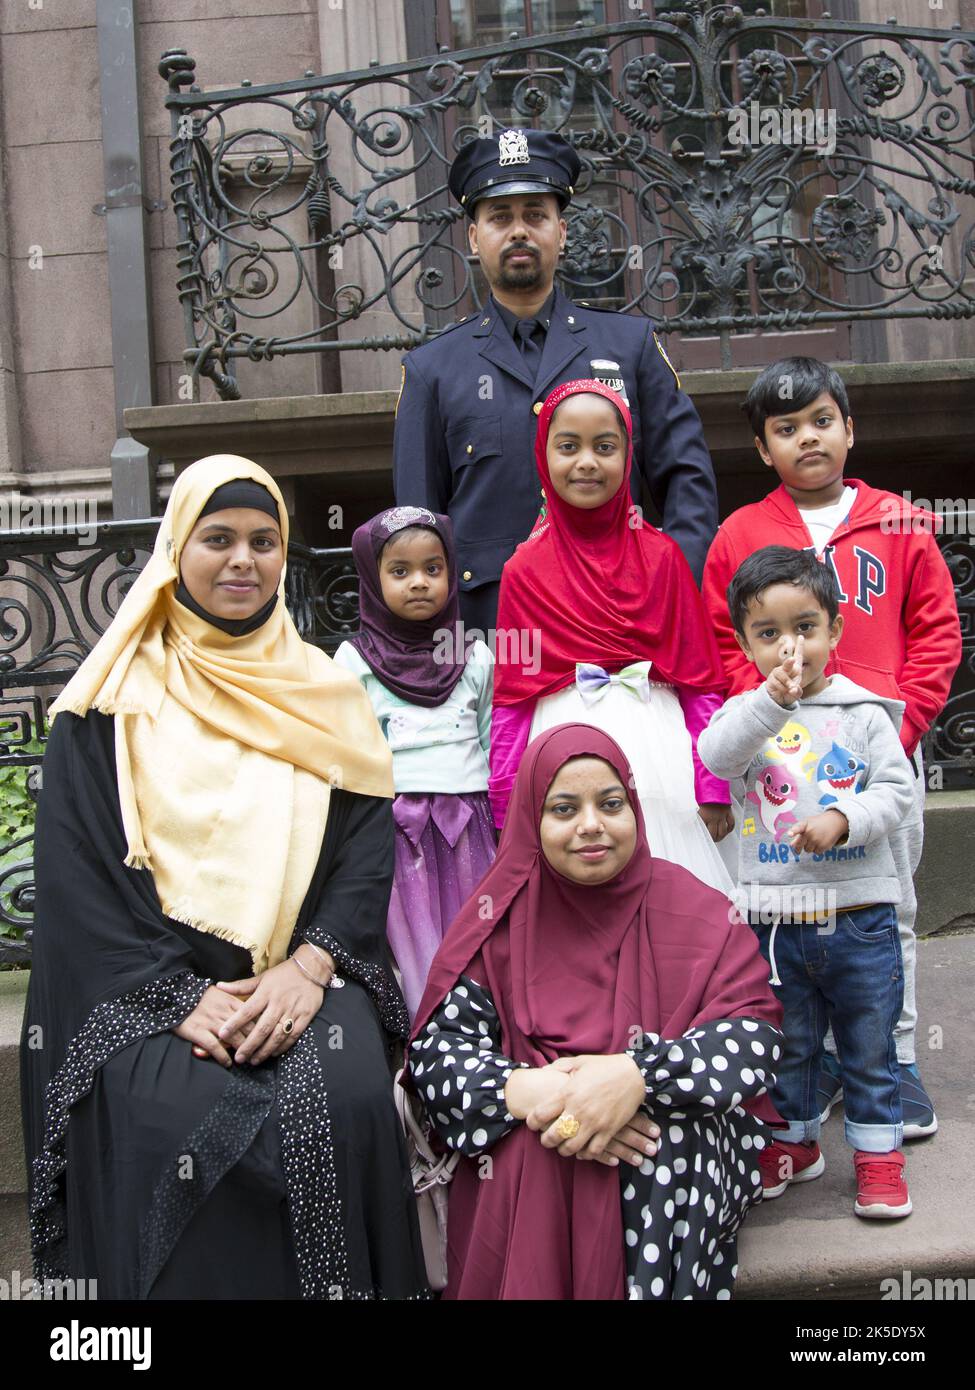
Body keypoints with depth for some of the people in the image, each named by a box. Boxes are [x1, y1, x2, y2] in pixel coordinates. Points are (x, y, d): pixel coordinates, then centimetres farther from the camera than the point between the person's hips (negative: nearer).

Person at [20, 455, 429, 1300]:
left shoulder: (324, 697, 13)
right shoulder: (111, 706, 8)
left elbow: (367, 846, 5)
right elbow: (76, 869, 0)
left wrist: (307, 966, -12)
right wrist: (182, 997, -12)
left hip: (302, 978, 1)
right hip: (149, 992, -1)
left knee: (347, 1102, -26)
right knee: (179, 1127, -29)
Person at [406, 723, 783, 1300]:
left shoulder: (695, 911, 2)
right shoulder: (500, 919, 4)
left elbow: (757, 1036, -8)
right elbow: (436, 1047, -2)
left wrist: (639, 1077, -26)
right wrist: (521, 1090, -25)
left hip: (681, 1140, 0)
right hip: (519, 1153, 0)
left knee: (666, 1150, -32)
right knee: (526, 1159, -32)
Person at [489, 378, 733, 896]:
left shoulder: (660, 555, 4)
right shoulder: (524, 570, 5)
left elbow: (700, 679, 3)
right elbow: (510, 696, 6)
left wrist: (713, 786, -2)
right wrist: (506, 804, 3)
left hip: (658, 753, 0)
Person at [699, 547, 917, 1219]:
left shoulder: (863, 711, 0)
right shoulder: (747, 711, 1)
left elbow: (898, 789, -4)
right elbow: (717, 755, -20)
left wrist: (842, 819, -21)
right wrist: (772, 700, -33)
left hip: (860, 910, -1)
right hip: (774, 916, 1)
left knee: (869, 1042, 10)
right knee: (786, 1043, 15)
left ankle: (879, 1154, 24)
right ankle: (792, 1141, 34)